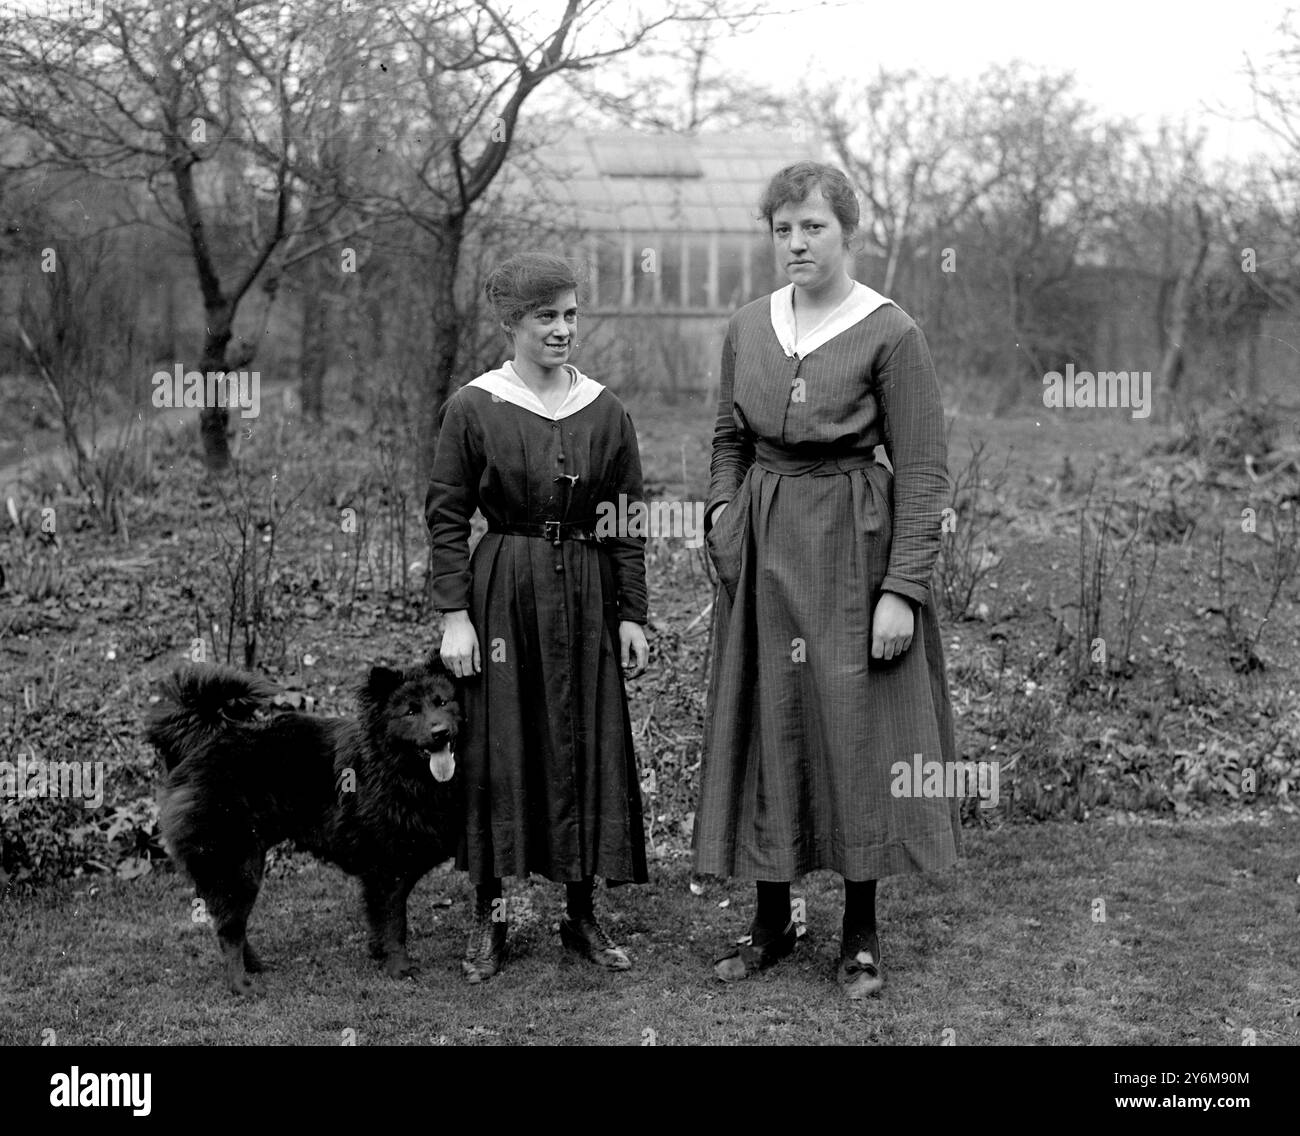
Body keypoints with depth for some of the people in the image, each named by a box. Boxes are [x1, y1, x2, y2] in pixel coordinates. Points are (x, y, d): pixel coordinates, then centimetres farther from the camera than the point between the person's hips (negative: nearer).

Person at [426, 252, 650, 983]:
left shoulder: (606, 411, 3)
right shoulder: (474, 407, -4)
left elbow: (630, 522, 6)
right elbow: (447, 516, -3)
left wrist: (632, 614, 3)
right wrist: (455, 614, -9)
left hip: (586, 596, 3)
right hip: (502, 594, -2)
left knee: (588, 744, 6)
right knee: (497, 747, 3)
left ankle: (582, 912, 18)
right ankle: (490, 917, 14)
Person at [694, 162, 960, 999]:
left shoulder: (890, 334, -9)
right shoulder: (747, 328, 7)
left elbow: (924, 473, -10)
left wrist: (904, 590, -15)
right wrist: (722, 510, 1)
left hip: (853, 546, -5)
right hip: (763, 552, 5)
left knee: (856, 731, 0)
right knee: (765, 726, 8)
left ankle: (862, 933, 14)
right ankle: (773, 920, 20)